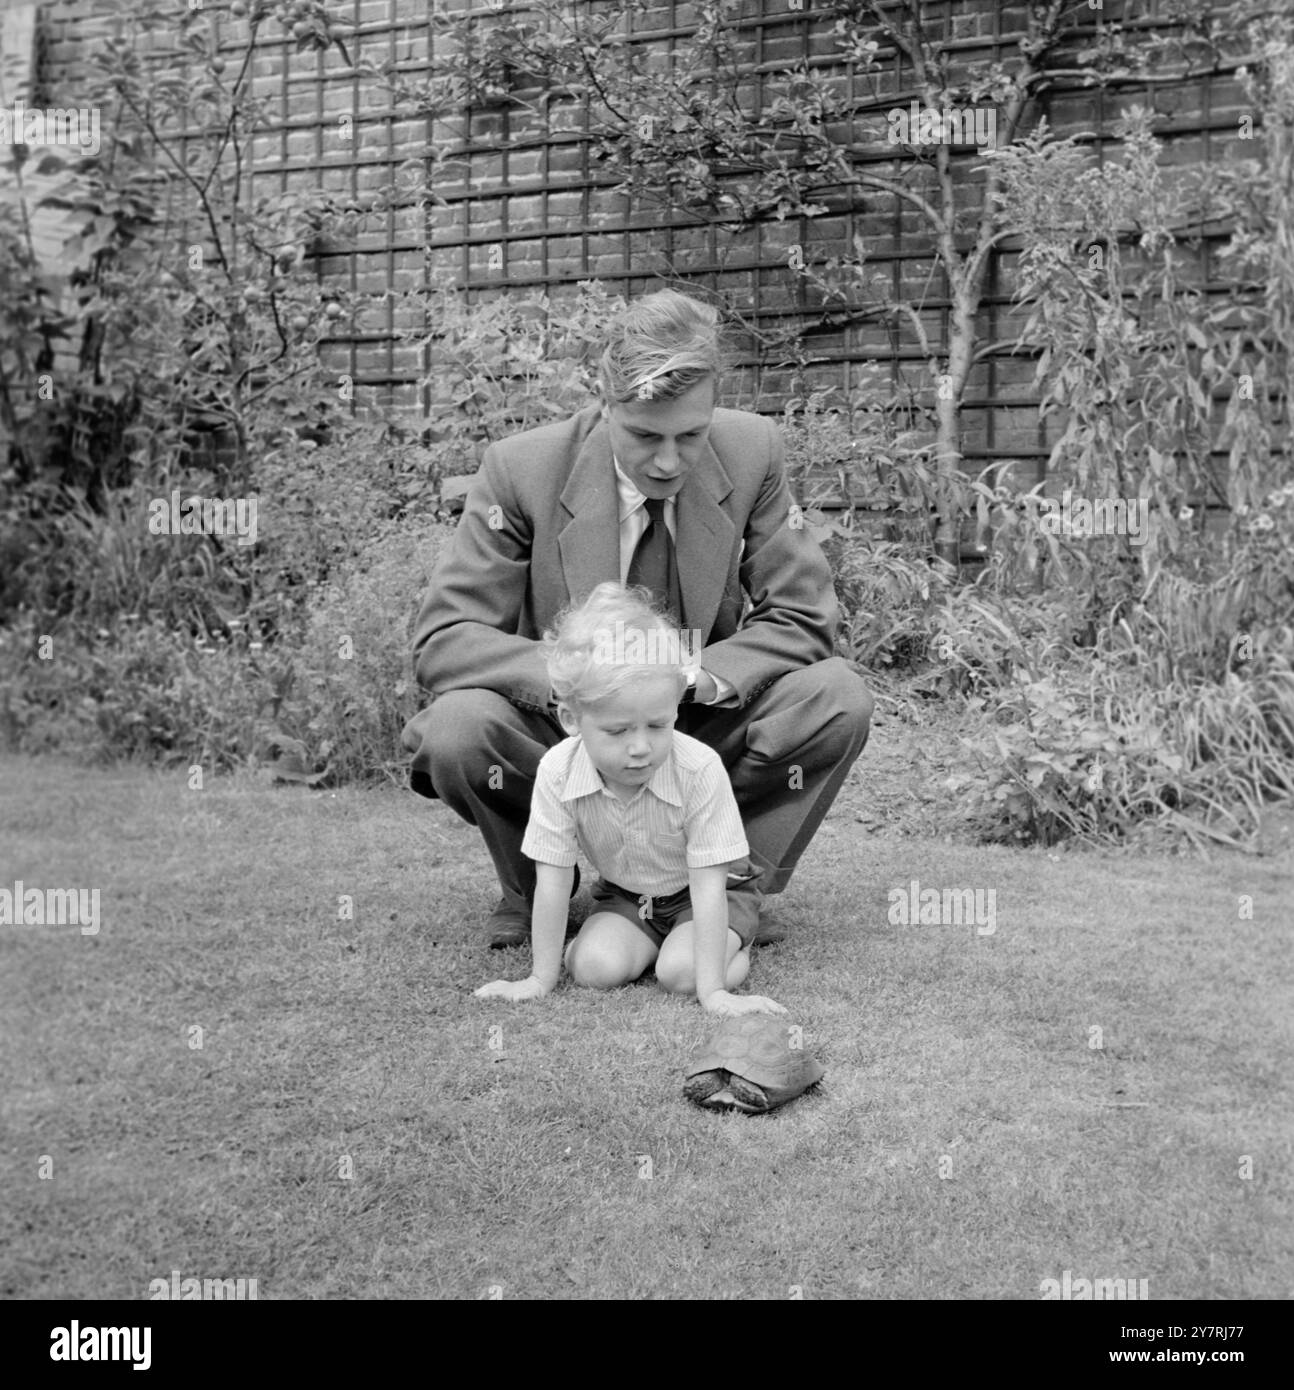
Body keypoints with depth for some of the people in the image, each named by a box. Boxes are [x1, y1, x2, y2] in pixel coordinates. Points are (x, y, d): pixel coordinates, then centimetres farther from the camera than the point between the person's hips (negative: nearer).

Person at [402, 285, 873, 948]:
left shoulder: (751, 451, -11)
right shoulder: (521, 468, -17)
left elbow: (803, 618, -7)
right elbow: (442, 641, -17)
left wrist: (695, 675, -26)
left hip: (701, 730, 2)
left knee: (838, 698, -24)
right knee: (457, 727, -32)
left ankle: (732, 885, -4)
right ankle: (532, 890, -1)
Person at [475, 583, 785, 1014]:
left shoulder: (700, 771, -33)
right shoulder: (558, 773, -26)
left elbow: (708, 885, -30)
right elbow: (552, 881, -18)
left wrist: (713, 993, -34)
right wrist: (540, 979, -15)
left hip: (695, 894, -2)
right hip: (624, 896, 3)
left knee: (680, 973, -26)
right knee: (594, 967, -22)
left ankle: (733, 944, 5)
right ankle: (649, 942, 9)